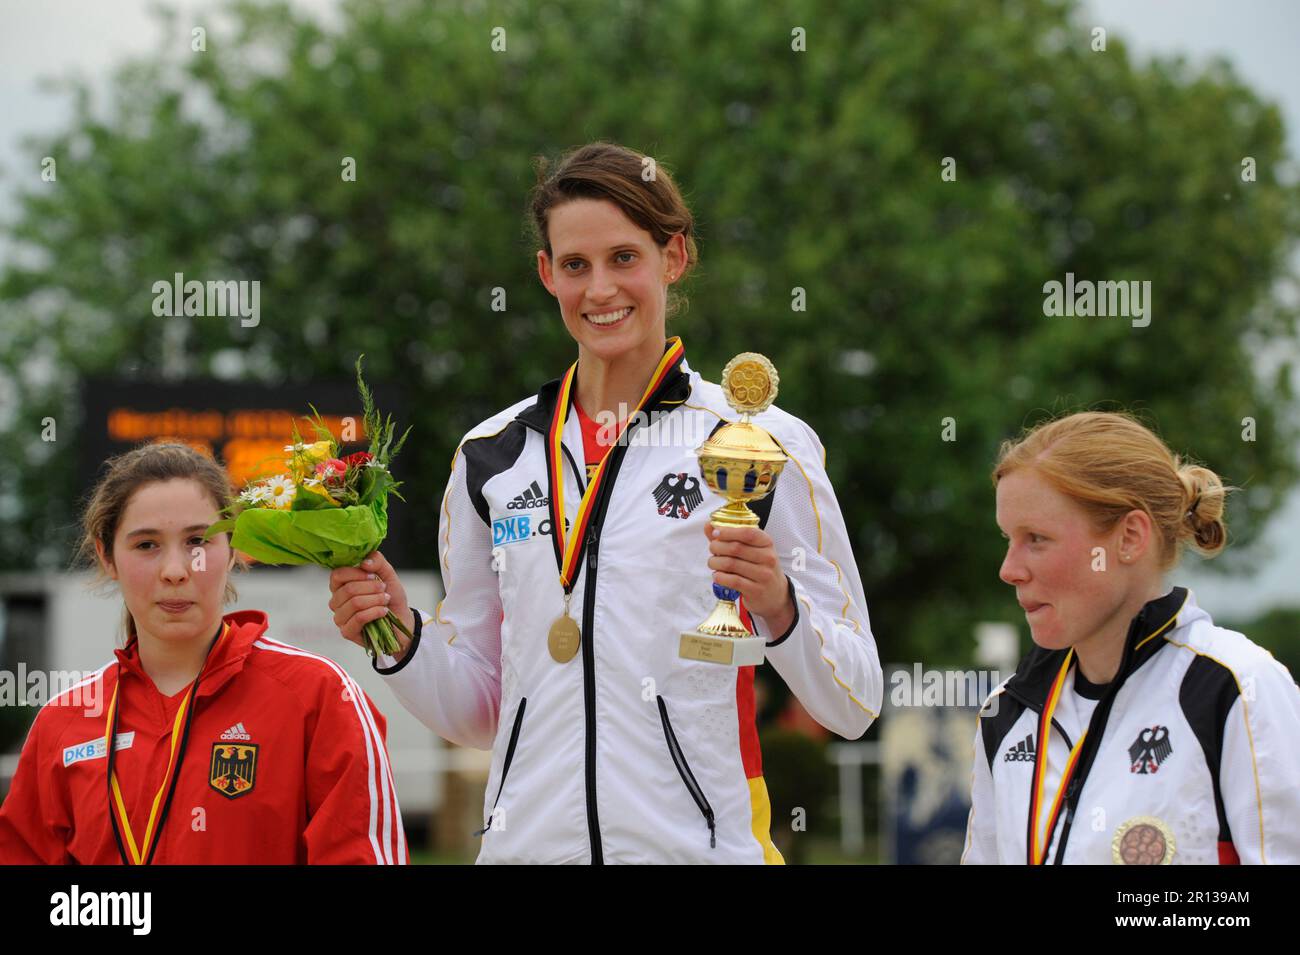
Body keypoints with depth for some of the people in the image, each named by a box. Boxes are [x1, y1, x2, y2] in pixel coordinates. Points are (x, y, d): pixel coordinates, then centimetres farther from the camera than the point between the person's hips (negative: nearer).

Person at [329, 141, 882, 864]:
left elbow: (854, 707, -3)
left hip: (697, 844, -3)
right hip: (530, 840, 3)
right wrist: (402, 637, -2)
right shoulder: (492, 456, 9)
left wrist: (778, 606, -20)